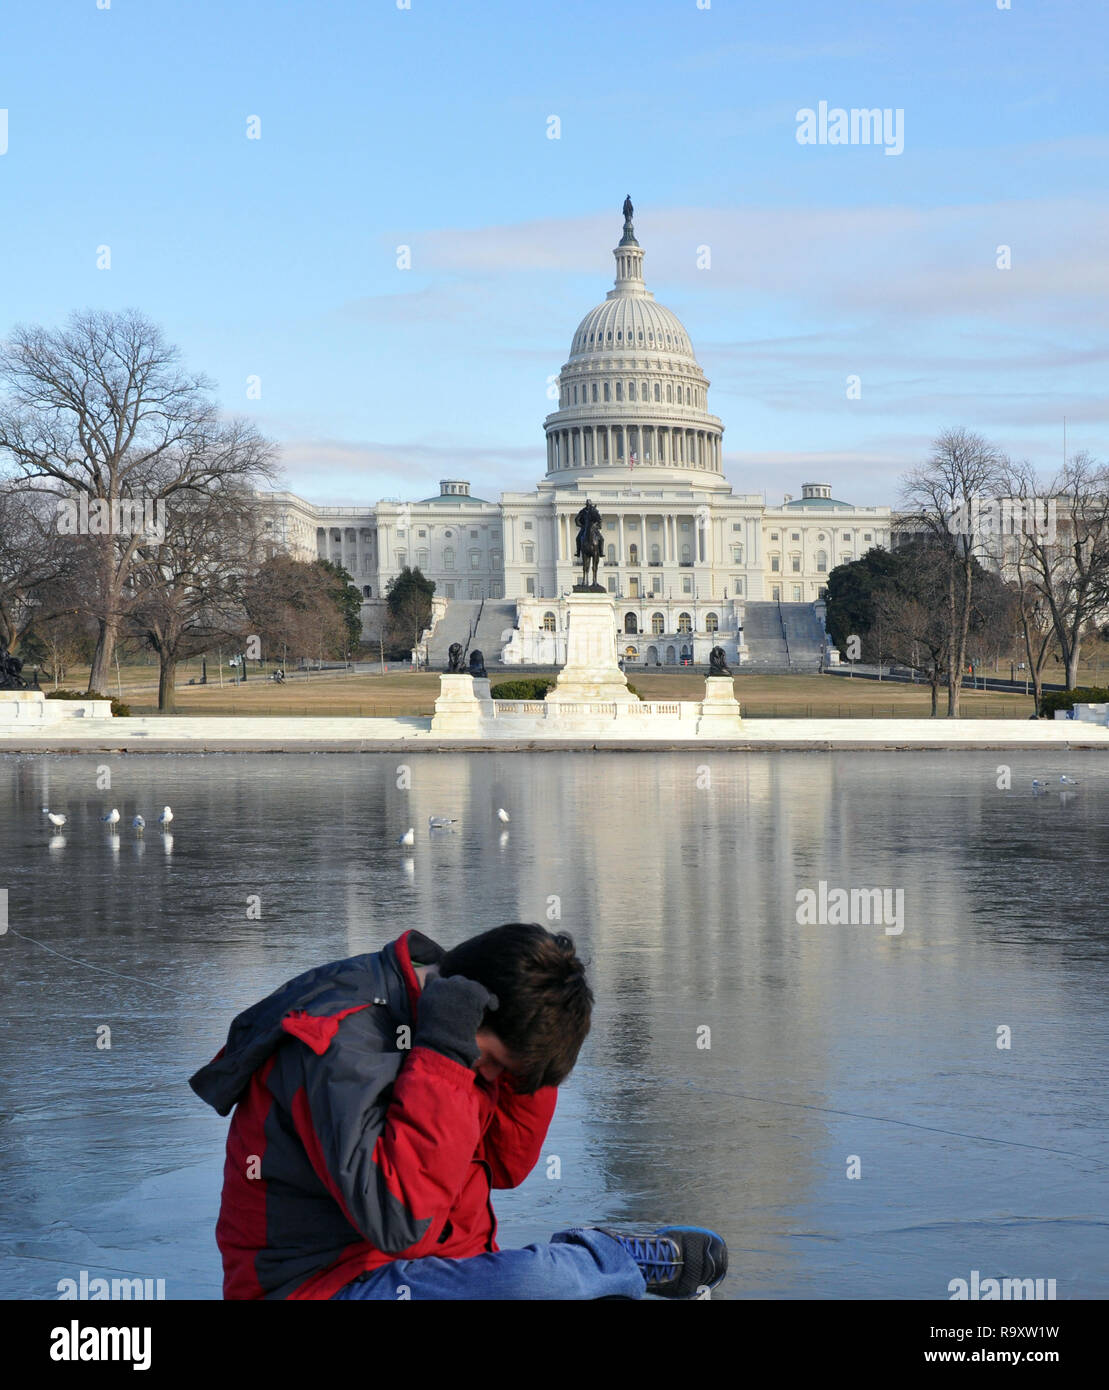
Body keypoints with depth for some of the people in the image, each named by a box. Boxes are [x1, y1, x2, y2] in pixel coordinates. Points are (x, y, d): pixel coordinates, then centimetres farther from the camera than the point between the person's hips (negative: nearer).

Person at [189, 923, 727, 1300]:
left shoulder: (434, 1024, 5)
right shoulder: (339, 1039, -22)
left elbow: (502, 1163, 12)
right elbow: (395, 1219, -31)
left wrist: (529, 1061, -2)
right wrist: (443, 1055, -29)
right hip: (324, 1283, -9)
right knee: (536, 1280, -28)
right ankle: (622, 1258, -3)